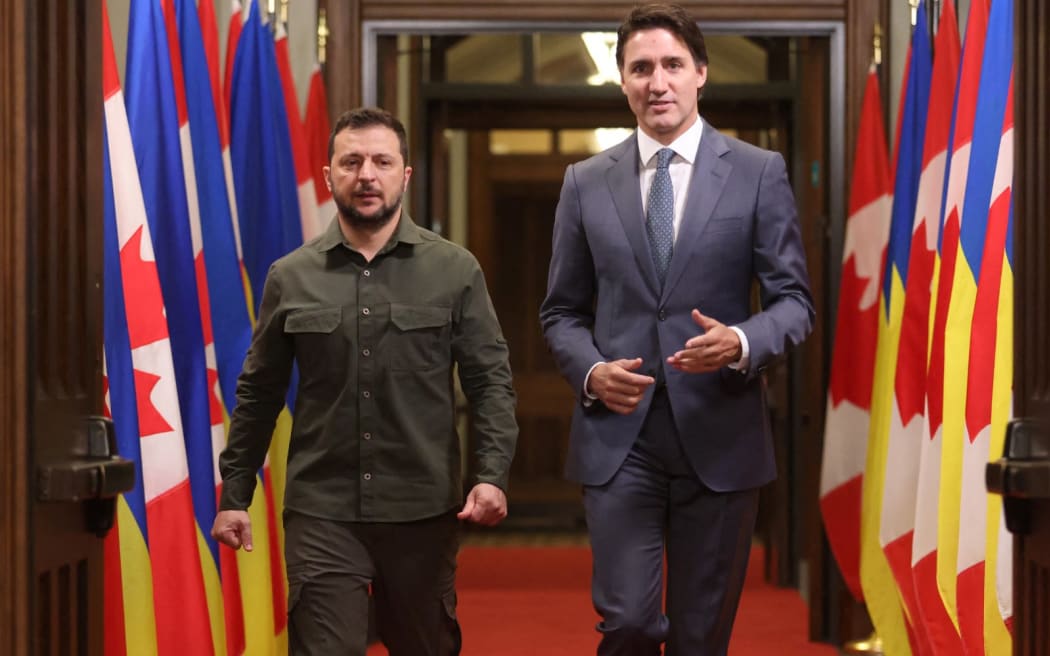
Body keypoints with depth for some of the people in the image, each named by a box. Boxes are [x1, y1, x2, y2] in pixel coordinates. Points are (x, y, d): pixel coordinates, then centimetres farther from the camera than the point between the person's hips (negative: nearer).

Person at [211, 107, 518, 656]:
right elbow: (258, 394, 10)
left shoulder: (455, 270, 2)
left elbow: (491, 380, 0)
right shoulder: (290, 277, 5)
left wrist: (492, 474, -13)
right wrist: (234, 494, 9)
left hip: (424, 510, 0)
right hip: (321, 513, 0)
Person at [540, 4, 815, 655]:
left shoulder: (759, 173, 2)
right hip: (618, 436, 1)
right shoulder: (587, 182, 7)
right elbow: (562, 312, 12)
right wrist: (591, 371, -8)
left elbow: (794, 301, 2)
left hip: (719, 437, 0)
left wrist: (741, 343, -19)